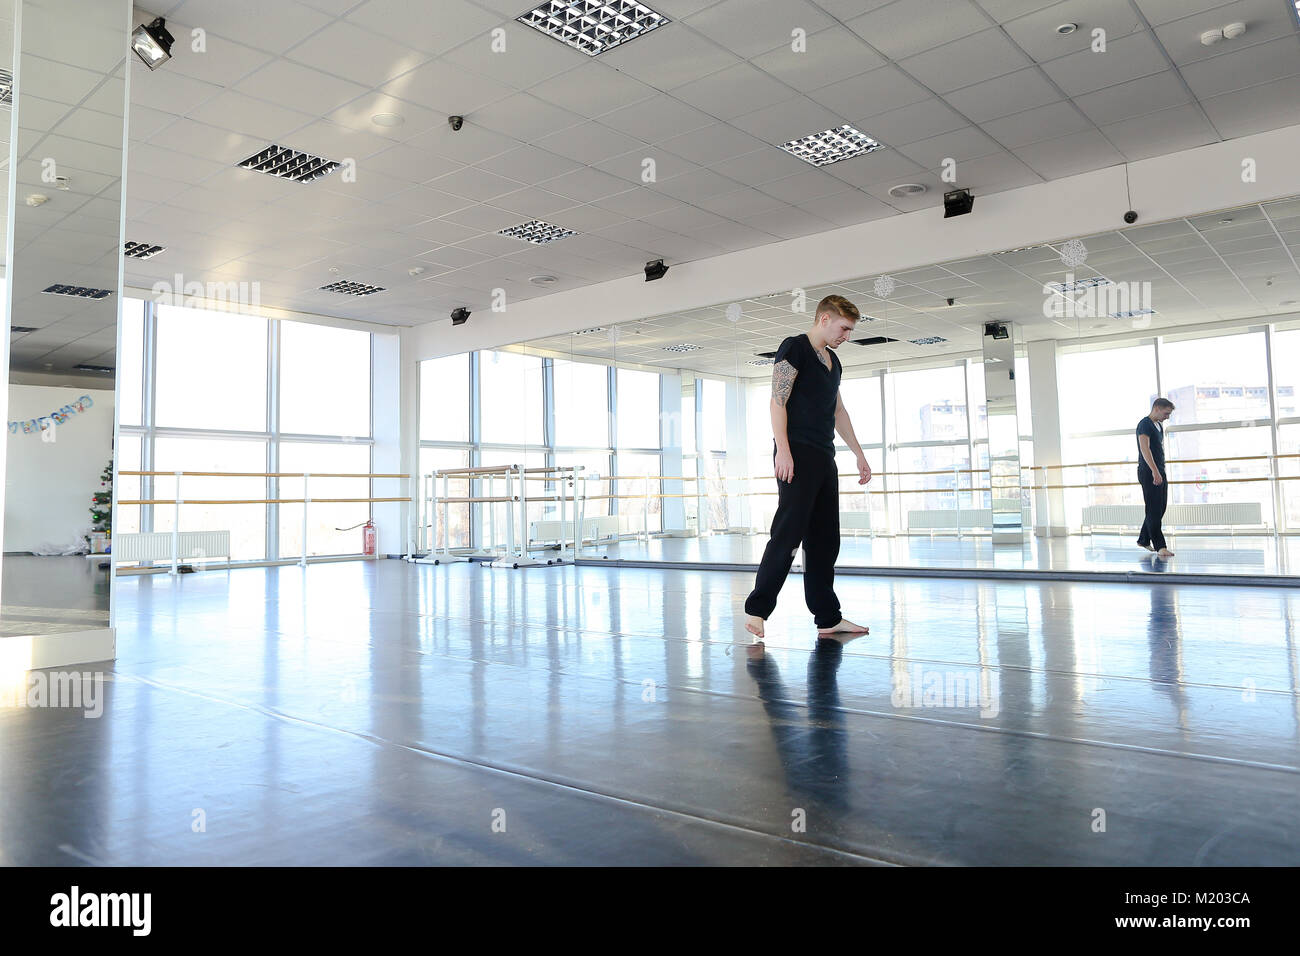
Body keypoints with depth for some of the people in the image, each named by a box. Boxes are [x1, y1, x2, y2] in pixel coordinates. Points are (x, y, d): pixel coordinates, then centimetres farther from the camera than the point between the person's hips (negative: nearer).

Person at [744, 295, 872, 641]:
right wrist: (783, 449, -22)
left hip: (824, 457, 9)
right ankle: (757, 609, -5)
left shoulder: (833, 360, 23)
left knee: (825, 540, 7)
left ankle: (828, 618, 11)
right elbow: (778, 401, -12)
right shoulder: (794, 347, -3)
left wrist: (859, 454, 24)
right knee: (788, 533, -12)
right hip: (796, 454, -9)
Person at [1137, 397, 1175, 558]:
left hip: (1159, 473, 10)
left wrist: (1162, 473, 21)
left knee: (1160, 508, 12)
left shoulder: (1159, 426, 18)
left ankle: (1143, 540, 22)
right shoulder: (1145, 424, -10)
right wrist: (1155, 471, -30)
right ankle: (1160, 546, -9)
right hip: (1149, 473, -9)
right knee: (1154, 510, -9)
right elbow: (1145, 448, -22)